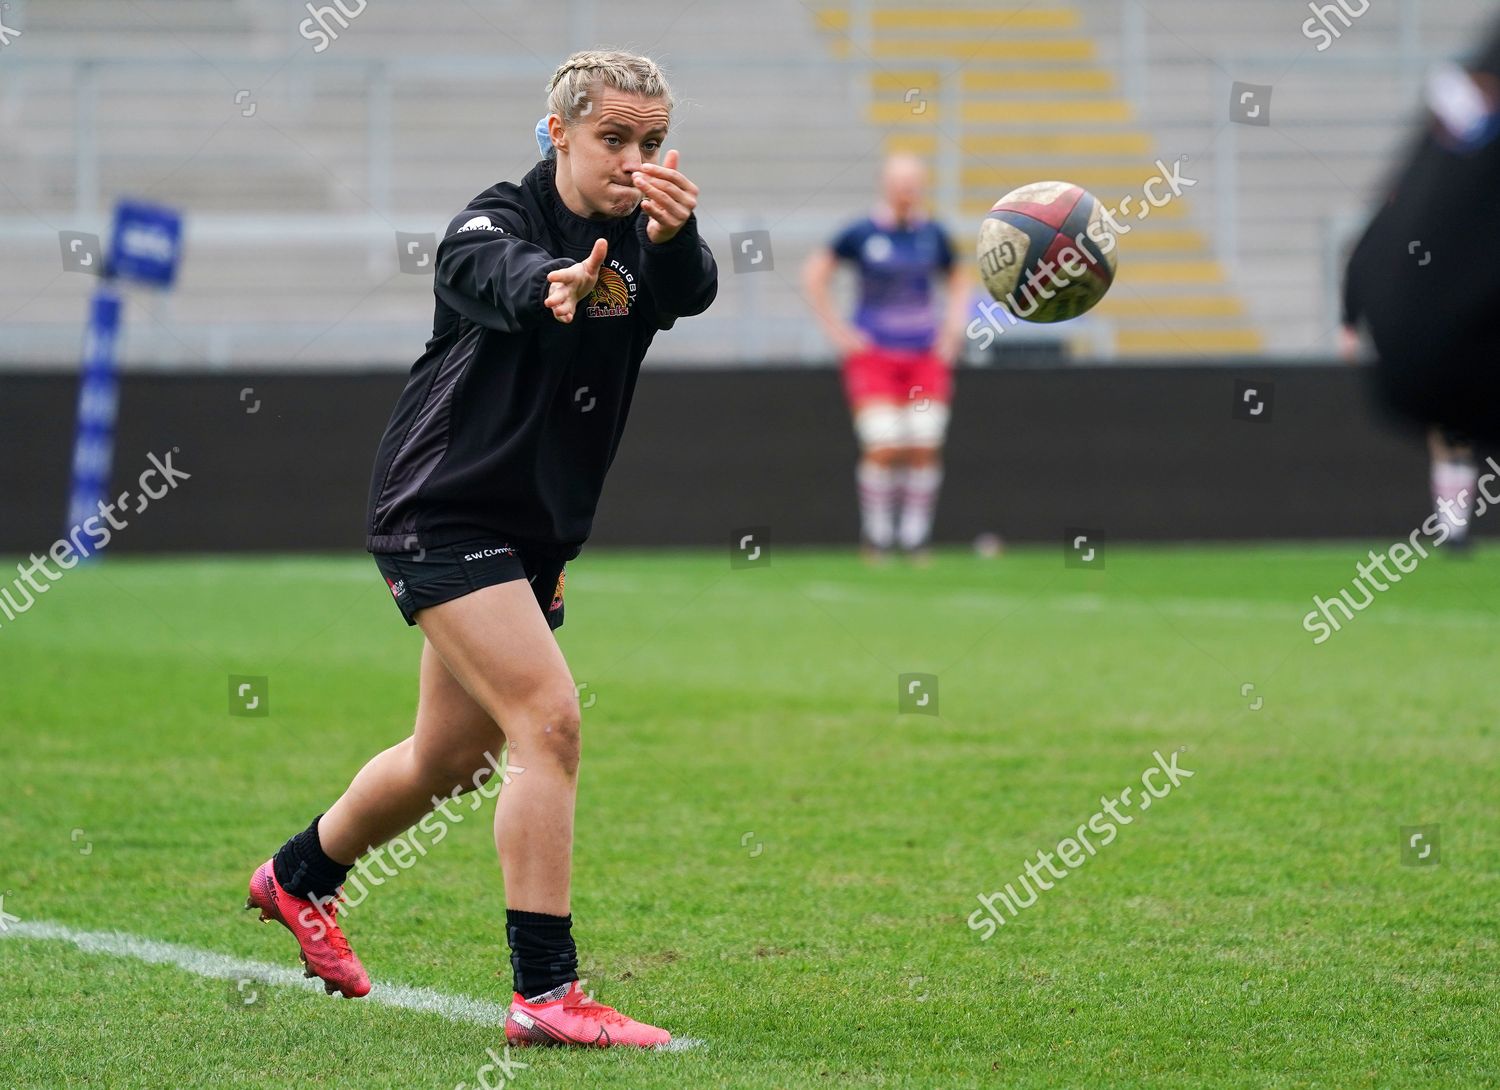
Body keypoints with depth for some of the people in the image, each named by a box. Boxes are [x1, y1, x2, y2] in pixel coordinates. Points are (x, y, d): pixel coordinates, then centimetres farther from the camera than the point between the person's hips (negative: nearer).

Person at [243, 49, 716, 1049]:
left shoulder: (644, 243, 1)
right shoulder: (494, 224, -15)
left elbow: (690, 292, -22)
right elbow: (495, 276, -39)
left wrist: (676, 234, -46)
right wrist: (552, 284, -64)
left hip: (535, 535, 8)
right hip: (443, 514, -8)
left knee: (452, 759, 20)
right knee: (550, 719, -22)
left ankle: (299, 876, 46)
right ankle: (546, 992, -22)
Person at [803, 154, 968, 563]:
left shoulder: (932, 235, 5)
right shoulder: (861, 234, -4)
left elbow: (957, 280, 22)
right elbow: (814, 273, 7)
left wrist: (953, 324, 8)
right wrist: (836, 328, 1)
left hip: (926, 357, 3)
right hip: (873, 355, -3)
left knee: (925, 449, -5)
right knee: (882, 449, -13)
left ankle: (916, 536, 6)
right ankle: (876, 535, 3)